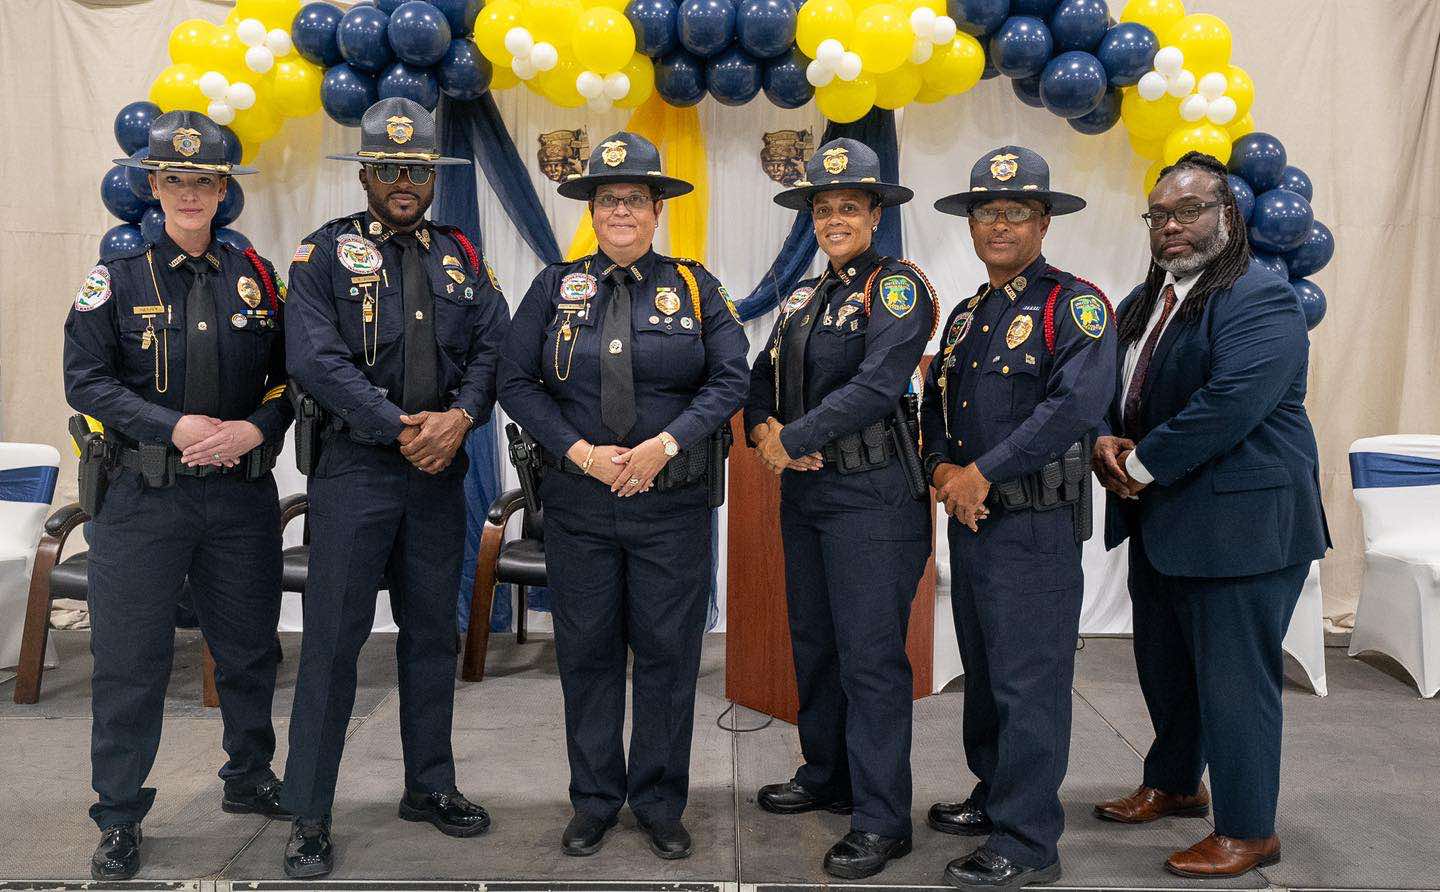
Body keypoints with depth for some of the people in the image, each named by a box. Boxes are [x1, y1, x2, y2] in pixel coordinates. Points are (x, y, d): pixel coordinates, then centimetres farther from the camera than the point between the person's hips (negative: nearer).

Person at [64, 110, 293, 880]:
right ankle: (118, 817, 16)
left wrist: (254, 429, -11)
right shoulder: (118, 276, 1)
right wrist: (174, 427, -16)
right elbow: (85, 379, -4)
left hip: (242, 494, 3)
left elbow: (288, 377, 8)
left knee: (250, 645, 13)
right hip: (144, 496, -2)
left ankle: (249, 779, 33)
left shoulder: (254, 276, 8)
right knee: (130, 657, 2)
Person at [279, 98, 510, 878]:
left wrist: (460, 417, -14)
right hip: (355, 469, -4)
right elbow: (315, 360, -13)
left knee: (433, 633, 13)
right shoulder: (326, 252, -1)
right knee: (333, 641, -1)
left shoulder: (460, 256, 11)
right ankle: (309, 817, 10)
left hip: (441, 472, 4)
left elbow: (493, 346, 3)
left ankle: (430, 786, 27)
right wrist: (401, 428, -16)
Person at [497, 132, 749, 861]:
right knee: (586, 652, 8)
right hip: (577, 501, 1)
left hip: (673, 502, -1)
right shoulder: (556, 287, 5)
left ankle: (660, 804, 22)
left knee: (668, 652, 5)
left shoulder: (694, 287, 4)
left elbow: (731, 377, -2)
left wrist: (665, 444, -15)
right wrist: (581, 452, -11)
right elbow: (515, 380, 1)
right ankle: (593, 801, 24)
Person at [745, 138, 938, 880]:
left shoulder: (898, 288, -8)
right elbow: (764, 377, 13)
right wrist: (764, 431, -8)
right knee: (813, 642, 17)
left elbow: (876, 387, -20)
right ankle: (826, 778, 33)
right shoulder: (804, 298, 16)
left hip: (871, 493, -8)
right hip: (803, 489, 8)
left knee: (871, 658, -4)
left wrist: (791, 441, -16)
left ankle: (880, 822, 5)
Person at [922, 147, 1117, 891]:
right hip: (968, 518, 8)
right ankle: (995, 797, 32)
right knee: (983, 671, 17)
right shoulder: (966, 315, 16)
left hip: (1036, 522, -7)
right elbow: (936, 403, 15)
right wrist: (943, 470, -6)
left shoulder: (1075, 305, -7)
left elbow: (1076, 405, -20)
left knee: (1029, 682, -3)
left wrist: (982, 473, -18)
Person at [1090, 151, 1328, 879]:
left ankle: (1247, 832, 14)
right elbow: (1113, 388, 15)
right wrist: (1105, 442, -7)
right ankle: (1172, 784, 41)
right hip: (1159, 520, 9)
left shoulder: (1259, 301, -15)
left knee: (1233, 679, -1)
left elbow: (1227, 405, -27)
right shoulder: (1144, 302, 13)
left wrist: (1140, 465, -20)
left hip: (1241, 523, -9)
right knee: (1164, 668, 21)